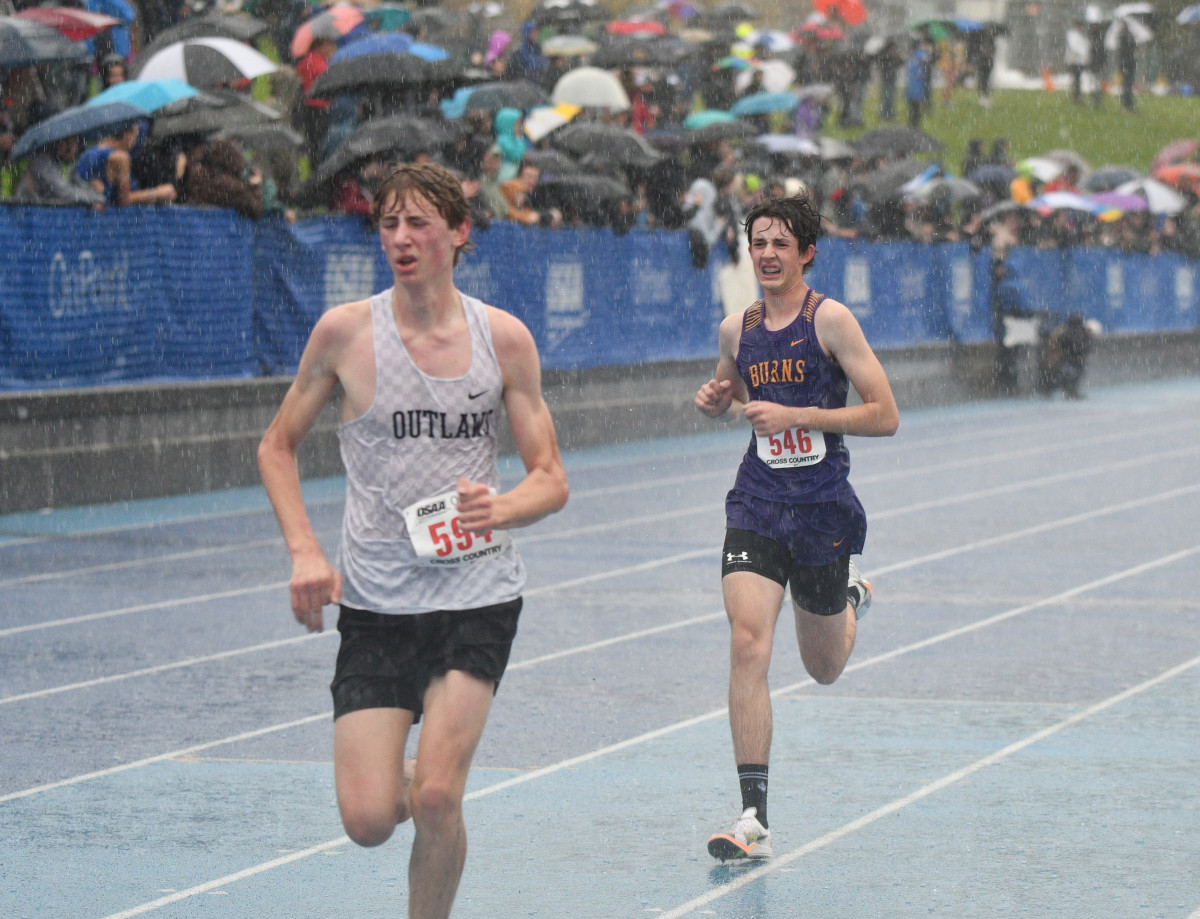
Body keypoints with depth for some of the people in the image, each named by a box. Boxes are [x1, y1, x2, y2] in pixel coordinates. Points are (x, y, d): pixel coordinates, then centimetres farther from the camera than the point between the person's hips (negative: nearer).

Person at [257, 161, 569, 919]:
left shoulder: (503, 337, -1)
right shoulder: (344, 332, -3)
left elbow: (551, 479, 4)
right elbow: (277, 446, 10)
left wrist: (502, 508, -19)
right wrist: (304, 551, -4)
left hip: (478, 594, 0)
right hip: (374, 602, 0)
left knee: (436, 797, -17)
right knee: (366, 820, -6)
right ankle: (413, 784, 31)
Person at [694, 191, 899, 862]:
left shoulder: (831, 320, -9)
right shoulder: (737, 329, 6)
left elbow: (885, 416, -12)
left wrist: (794, 415, -19)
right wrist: (716, 400, 1)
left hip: (823, 508, -3)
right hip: (757, 504, 3)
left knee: (825, 669, 13)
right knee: (748, 643, -18)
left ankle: (851, 593, 51)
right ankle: (755, 819, -19)